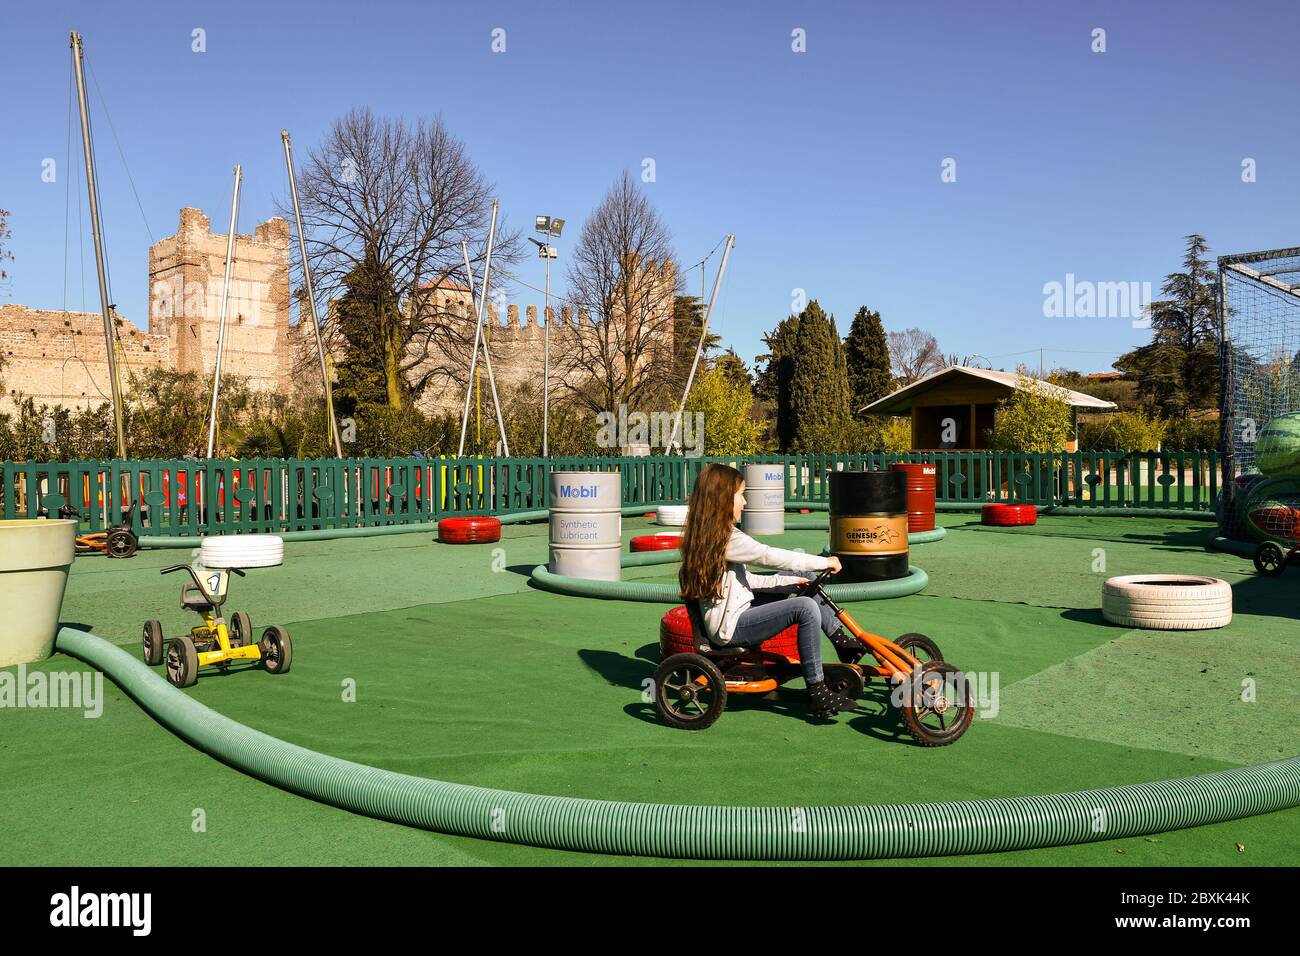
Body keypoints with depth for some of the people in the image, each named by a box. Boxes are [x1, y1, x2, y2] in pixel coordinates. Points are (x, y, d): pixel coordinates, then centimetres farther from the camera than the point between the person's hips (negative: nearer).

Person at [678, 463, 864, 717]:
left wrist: (789, 582, 7)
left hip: (731, 614, 11)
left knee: (806, 591, 16)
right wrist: (825, 562, -9)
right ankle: (817, 690, -14)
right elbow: (770, 556, -19)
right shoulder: (727, 537, -19)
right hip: (731, 628, -11)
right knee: (806, 608, -22)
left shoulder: (704, 535, 11)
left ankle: (844, 643, 21)